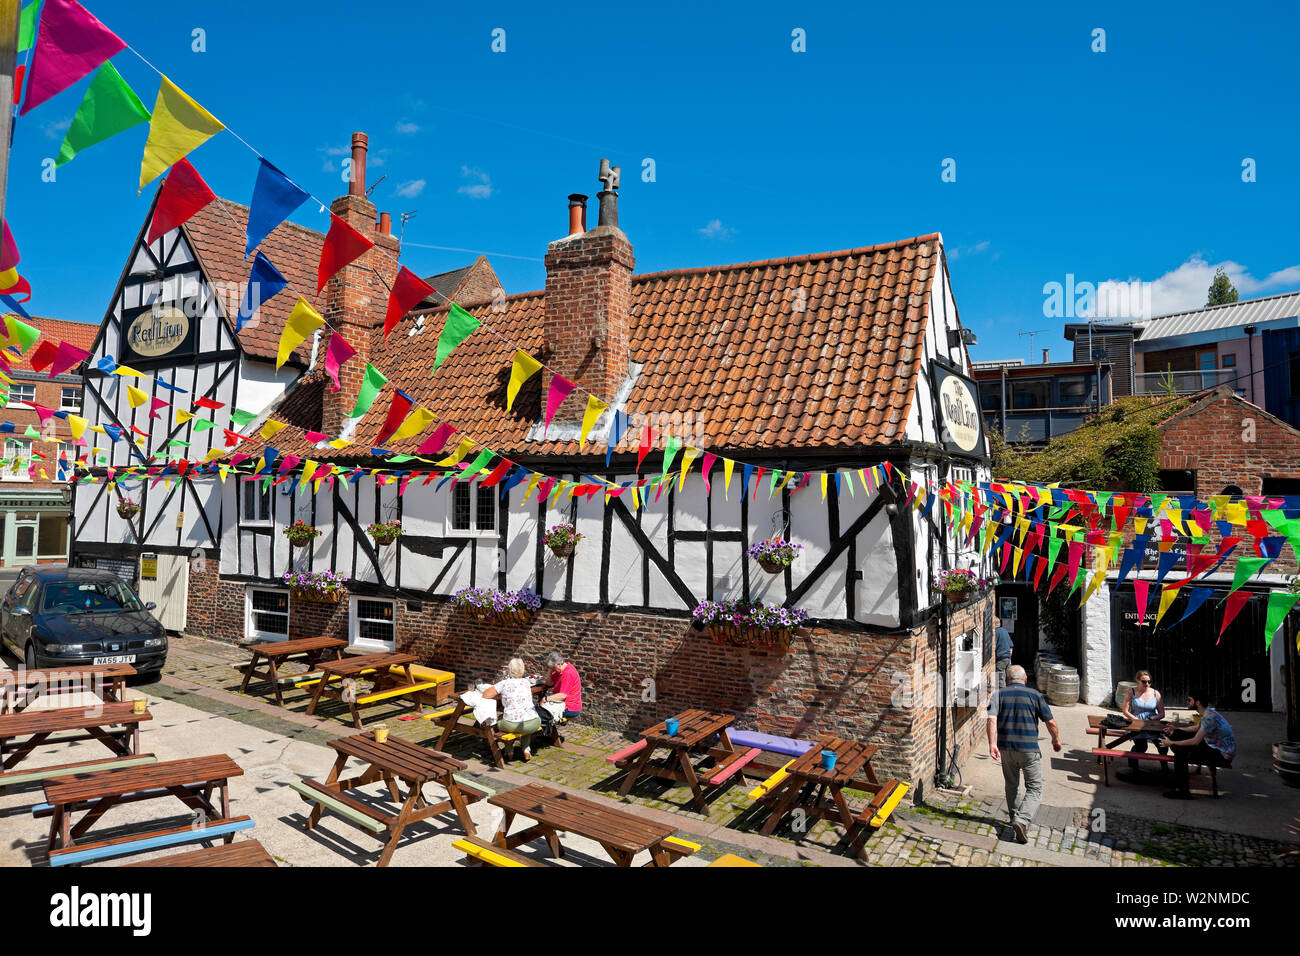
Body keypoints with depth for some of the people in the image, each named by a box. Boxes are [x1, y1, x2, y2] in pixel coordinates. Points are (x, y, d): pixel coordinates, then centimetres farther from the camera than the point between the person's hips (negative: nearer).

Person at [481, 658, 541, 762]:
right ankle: (526, 750, 26)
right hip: (534, 724, 3)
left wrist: (501, 696, 15)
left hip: (512, 725, -3)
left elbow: (485, 696, 0)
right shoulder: (526, 682, 9)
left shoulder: (504, 684, -3)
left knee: (497, 720, 28)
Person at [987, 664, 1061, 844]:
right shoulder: (1034, 695, 0)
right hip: (1029, 749, -2)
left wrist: (992, 744, -15)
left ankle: (1015, 818, 29)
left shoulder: (999, 695, 3)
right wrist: (1056, 741, 20)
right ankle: (1022, 820, -14)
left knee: (1011, 785, 20)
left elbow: (992, 719, -12)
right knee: (1035, 789, 5)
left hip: (1005, 748, 2)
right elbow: (1051, 722, 1)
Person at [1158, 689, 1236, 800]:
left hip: (1223, 755, -10)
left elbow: (1195, 741, -26)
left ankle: (1183, 791, -11)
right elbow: (1198, 728, 29)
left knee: (1180, 754, -19)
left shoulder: (1210, 717, -25)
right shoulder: (1206, 714, 7)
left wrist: (1171, 743, -18)